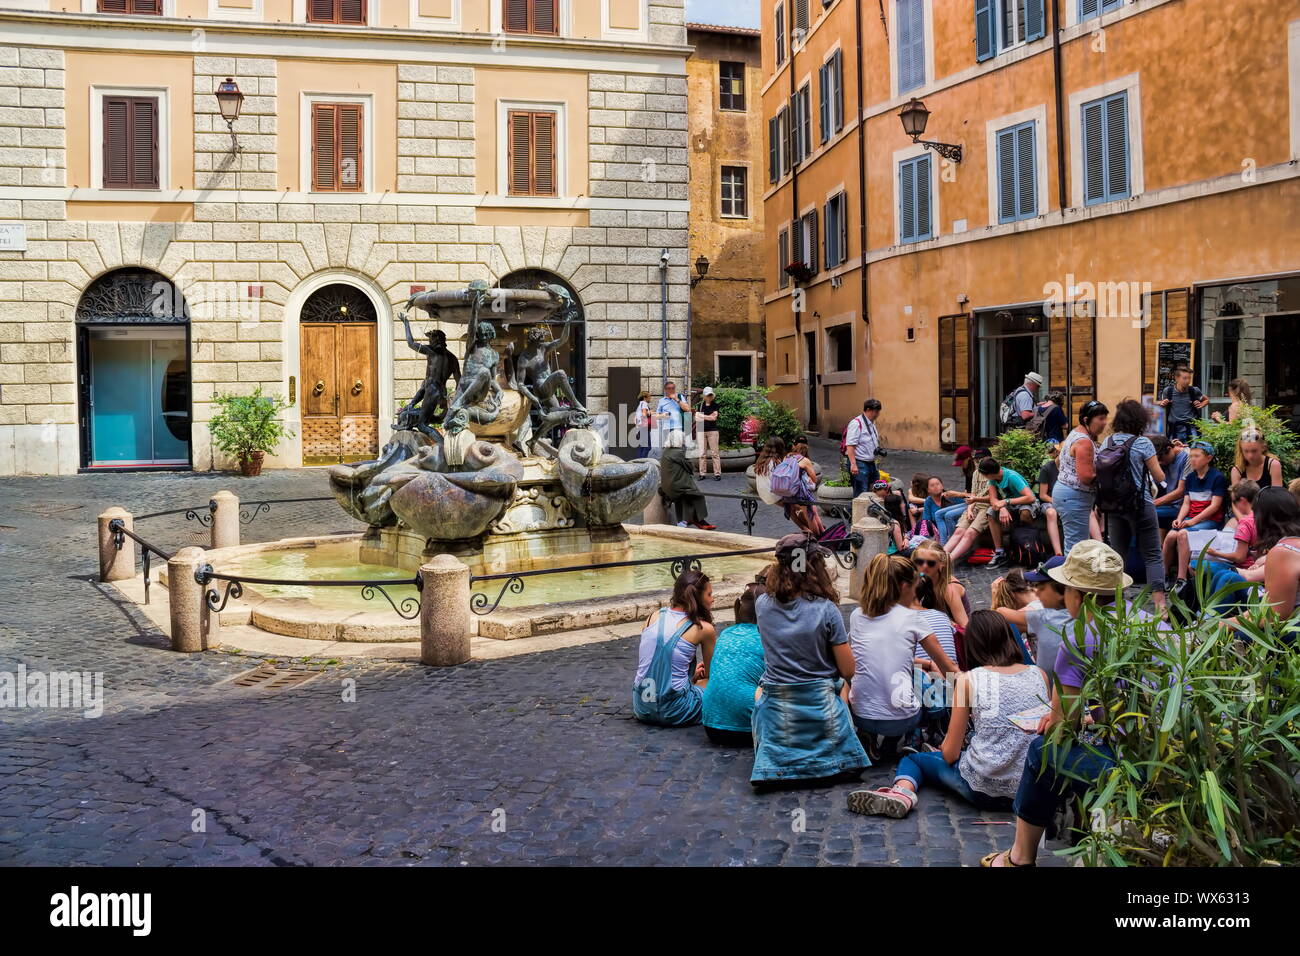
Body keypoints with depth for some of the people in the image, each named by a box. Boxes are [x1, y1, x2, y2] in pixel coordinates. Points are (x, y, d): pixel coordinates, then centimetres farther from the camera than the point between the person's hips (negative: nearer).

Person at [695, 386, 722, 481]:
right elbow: (697, 418, 3)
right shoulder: (700, 405, 11)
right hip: (702, 431, 2)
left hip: (712, 431, -2)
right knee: (702, 453, 3)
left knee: (714, 453, -4)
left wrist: (702, 416, -4)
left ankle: (717, 474, -3)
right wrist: (708, 417, -7)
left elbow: (714, 418, -7)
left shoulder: (715, 405, 4)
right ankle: (702, 473, 8)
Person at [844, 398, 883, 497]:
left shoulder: (871, 424, 15)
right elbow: (850, 446, -22)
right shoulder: (856, 424, -15)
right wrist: (853, 464, -28)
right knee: (861, 495, -10)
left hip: (871, 463, 10)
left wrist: (878, 450, 16)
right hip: (860, 464, -10)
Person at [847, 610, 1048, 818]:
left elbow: (950, 754, -2)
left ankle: (902, 792, -10)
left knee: (912, 759, 16)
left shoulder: (968, 679, -6)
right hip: (1034, 786, 5)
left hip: (985, 791, -5)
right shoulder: (1039, 675, 3)